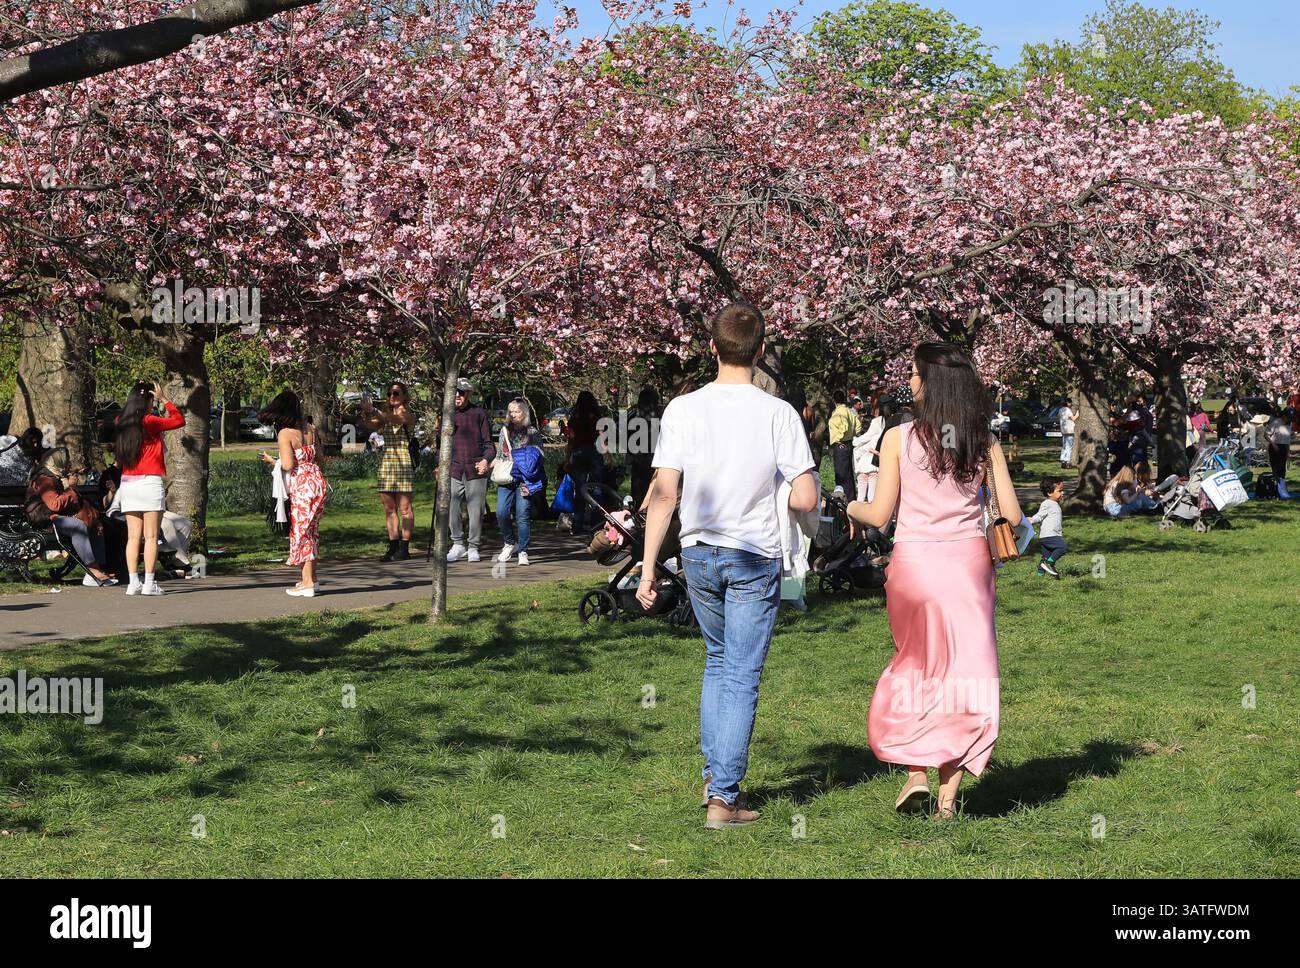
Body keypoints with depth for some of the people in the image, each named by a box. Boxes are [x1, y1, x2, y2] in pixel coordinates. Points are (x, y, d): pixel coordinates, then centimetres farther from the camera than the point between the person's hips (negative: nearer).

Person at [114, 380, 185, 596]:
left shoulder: (122, 423, 7)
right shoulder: (149, 422, -9)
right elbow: (179, 420, 0)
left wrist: (138, 393, 23)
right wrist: (164, 400, 5)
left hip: (127, 483, 6)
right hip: (150, 483, -6)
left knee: (133, 537, 6)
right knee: (151, 537, -3)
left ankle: (133, 582, 3)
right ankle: (149, 583, -5)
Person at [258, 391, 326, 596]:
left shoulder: (285, 434, -13)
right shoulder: (309, 428, 6)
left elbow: (288, 465, -16)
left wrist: (271, 460, 0)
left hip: (301, 485, -7)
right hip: (317, 479, 7)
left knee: (301, 530, 0)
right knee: (311, 529, 15)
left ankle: (307, 583, -1)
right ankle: (313, 577, 21)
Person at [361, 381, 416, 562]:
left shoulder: (408, 414, 0)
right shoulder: (385, 414, 17)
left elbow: (395, 419, -22)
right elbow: (373, 425, -2)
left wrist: (373, 411, -33)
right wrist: (365, 413, -22)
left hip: (403, 462, -6)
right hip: (386, 462, 6)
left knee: (404, 507, -4)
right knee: (389, 508, 6)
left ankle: (404, 548, -4)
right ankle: (393, 547, 10)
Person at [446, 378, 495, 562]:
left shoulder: (479, 414, 2)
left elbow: (488, 443, 3)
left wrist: (486, 460, -15)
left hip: (475, 471, -2)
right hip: (454, 471, 2)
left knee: (475, 511, 1)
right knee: (452, 509, -3)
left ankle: (473, 548, 13)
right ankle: (458, 545, 11)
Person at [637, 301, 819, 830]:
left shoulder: (682, 410, -7)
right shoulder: (778, 414, -12)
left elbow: (664, 494, -9)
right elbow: (806, 499, -14)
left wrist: (648, 567, -4)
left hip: (699, 555, 3)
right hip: (755, 559, -3)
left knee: (717, 661, 24)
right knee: (741, 676, 3)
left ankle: (714, 774, 25)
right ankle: (724, 796, 2)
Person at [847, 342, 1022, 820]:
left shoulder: (898, 438, -7)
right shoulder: (984, 442, 0)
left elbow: (880, 514, -5)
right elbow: (1011, 515, 0)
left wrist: (852, 508, 16)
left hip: (915, 562, -1)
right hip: (969, 564, 1)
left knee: (915, 664, 19)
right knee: (964, 670, 7)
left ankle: (915, 772, 8)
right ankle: (949, 794, 5)